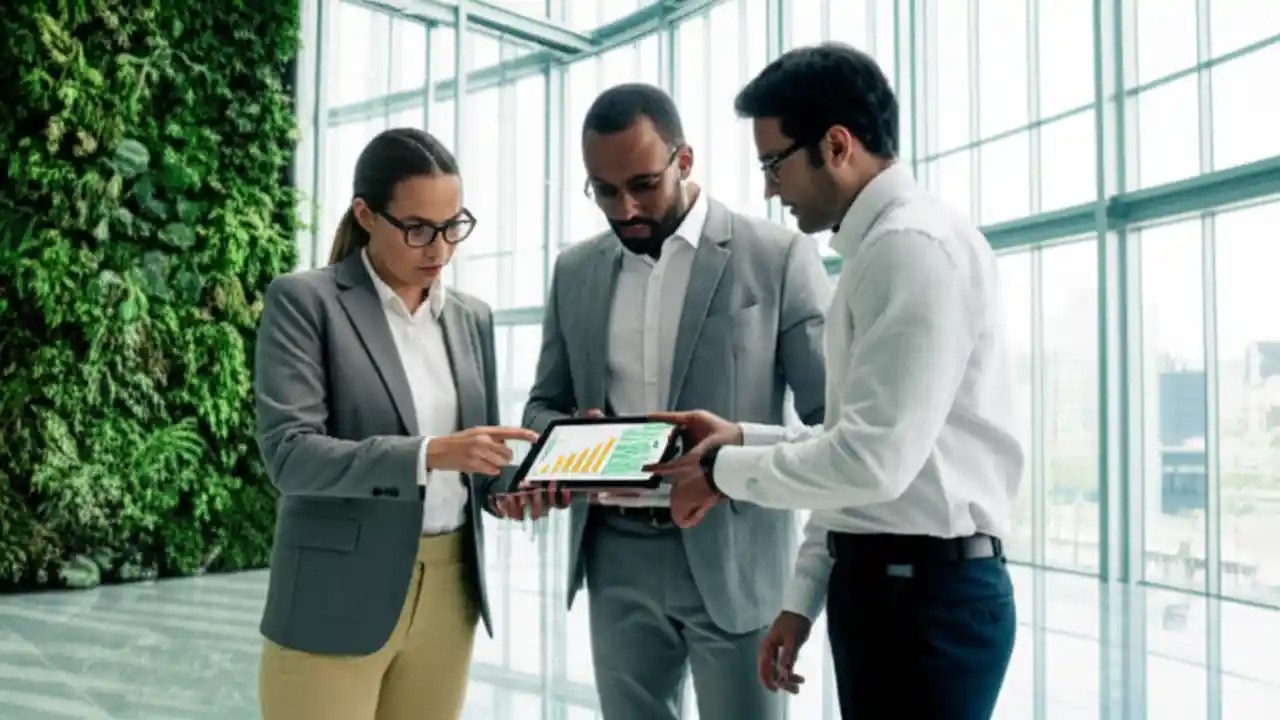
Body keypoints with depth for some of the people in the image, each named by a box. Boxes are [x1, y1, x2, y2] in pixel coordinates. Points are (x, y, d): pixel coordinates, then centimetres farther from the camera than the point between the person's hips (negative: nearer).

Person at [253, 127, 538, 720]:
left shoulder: (471, 318, 11)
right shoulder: (304, 300, -5)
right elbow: (289, 452, -16)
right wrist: (429, 454, -26)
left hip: (448, 596, 5)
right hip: (337, 600, -5)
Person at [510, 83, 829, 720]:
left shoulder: (778, 256, -5)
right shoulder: (575, 271, 9)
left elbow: (831, 417, -6)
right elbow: (544, 405, 14)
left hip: (731, 554, -4)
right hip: (617, 556, 4)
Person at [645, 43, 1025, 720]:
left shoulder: (916, 244, -17)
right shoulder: (875, 251, 14)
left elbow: (876, 459, -23)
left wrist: (726, 470, -10)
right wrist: (802, 598, 14)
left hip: (927, 588, -9)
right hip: (876, 579, 9)